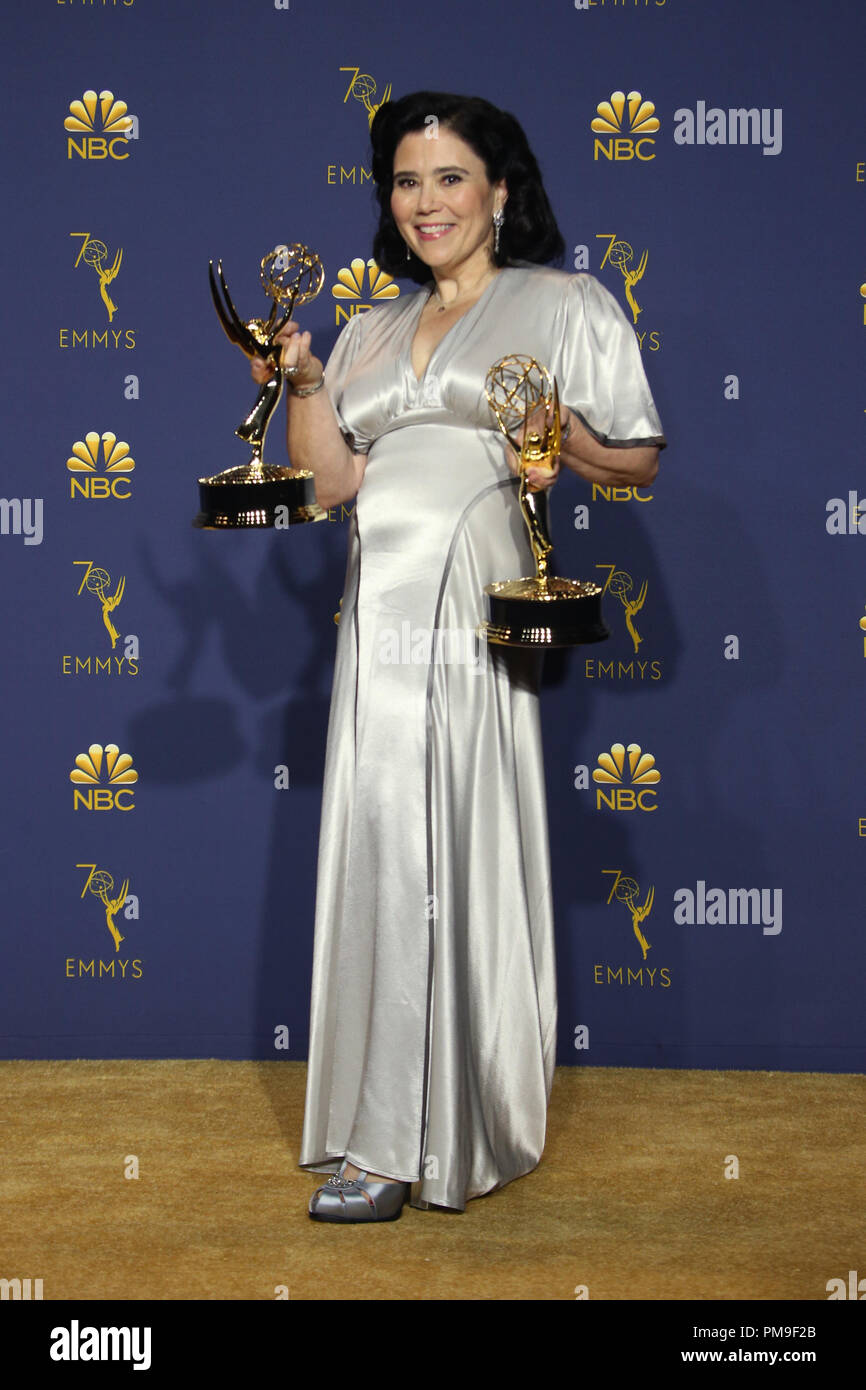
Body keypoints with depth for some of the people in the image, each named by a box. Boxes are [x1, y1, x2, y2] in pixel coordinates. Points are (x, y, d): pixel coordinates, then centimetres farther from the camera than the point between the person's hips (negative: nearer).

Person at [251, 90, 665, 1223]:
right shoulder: (372, 332, 22)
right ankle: (388, 1140, 11)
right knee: (383, 853, 2)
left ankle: (466, 1131, 6)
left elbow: (639, 461, 4)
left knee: (470, 855, -5)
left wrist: (566, 442, -14)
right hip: (381, 616, 5)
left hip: (479, 617, -5)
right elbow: (327, 479, 15)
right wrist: (299, 375, 2)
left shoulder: (566, 305, 8)